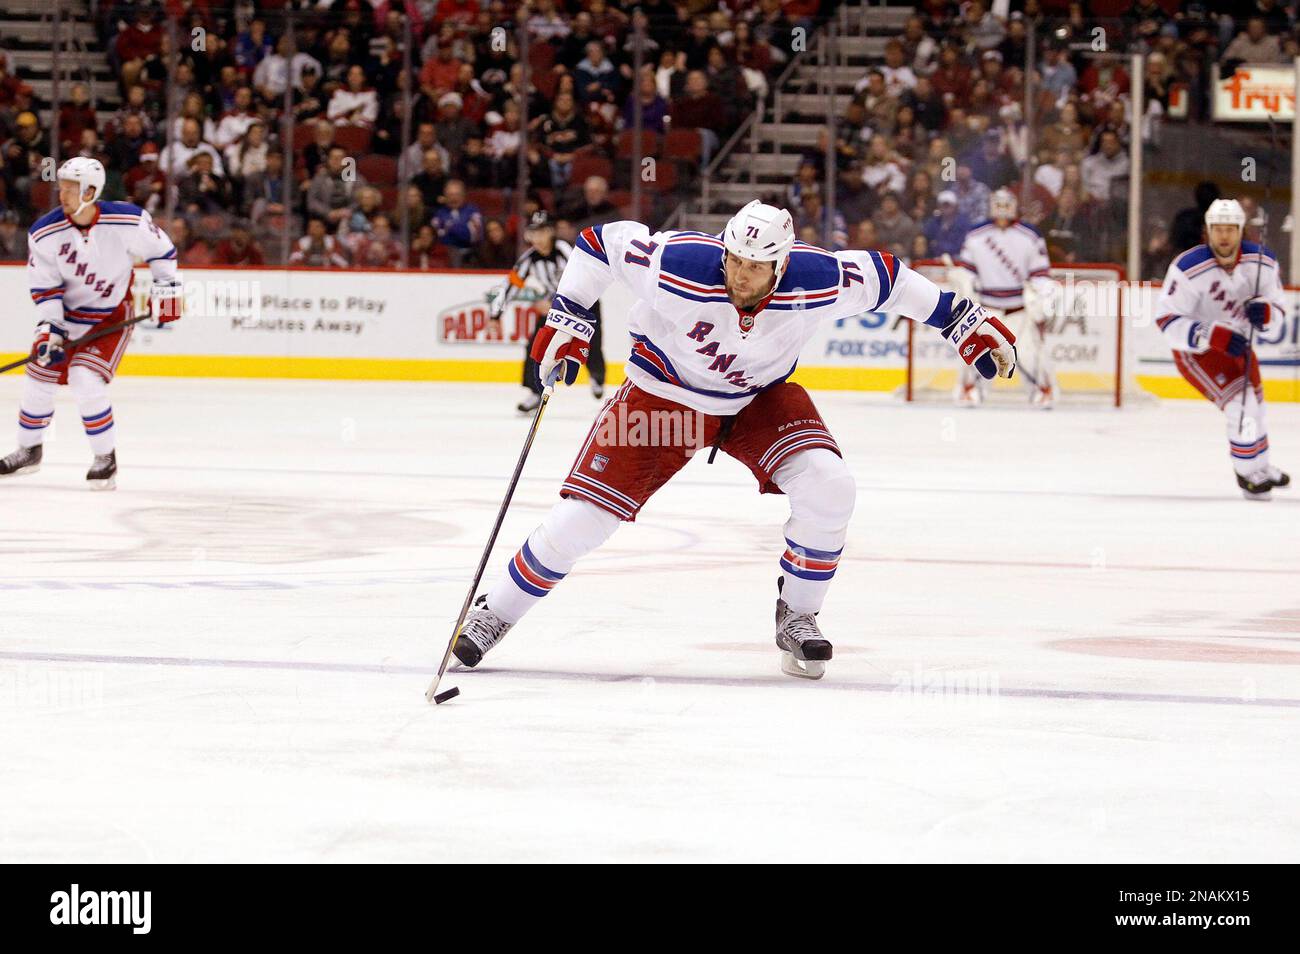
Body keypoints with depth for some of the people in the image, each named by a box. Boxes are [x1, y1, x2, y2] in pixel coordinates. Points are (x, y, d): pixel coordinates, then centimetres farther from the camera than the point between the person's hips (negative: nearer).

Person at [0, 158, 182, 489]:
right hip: (66, 313, 4)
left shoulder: (128, 221, -22)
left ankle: (106, 458, -4)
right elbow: (44, 287, -9)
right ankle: (28, 451, 31)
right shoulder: (45, 232, -15)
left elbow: (161, 249, -4)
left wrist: (167, 288, -4)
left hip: (112, 316, -4)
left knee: (86, 380, -20)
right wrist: (48, 329, -17)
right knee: (39, 379, 5)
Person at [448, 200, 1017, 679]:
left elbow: (885, 279, -9)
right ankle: (495, 613, 13)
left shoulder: (818, 280, -27)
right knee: (582, 517, -9)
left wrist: (964, 321, -3)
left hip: (761, 399, 2)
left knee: (826, 487, -21)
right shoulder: (677, 265, -33)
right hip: (664, 393, -2)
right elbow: (602, 241, -17)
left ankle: (796, 619, 1)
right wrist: (567, 321, -18)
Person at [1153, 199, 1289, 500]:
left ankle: (1262, 469, 47)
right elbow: (1167, 320, -29)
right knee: (1242, 405, -19)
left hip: (1236, 343, 6)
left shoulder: (1262, 262, -15)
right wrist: (1213, 336, -40)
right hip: (1196, 351, -6)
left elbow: (1278, 306, -2)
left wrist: (1264, 311, -28)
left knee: (1254, 404, 22)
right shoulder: (1189, 268, -30)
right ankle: (1249, 474, 3)